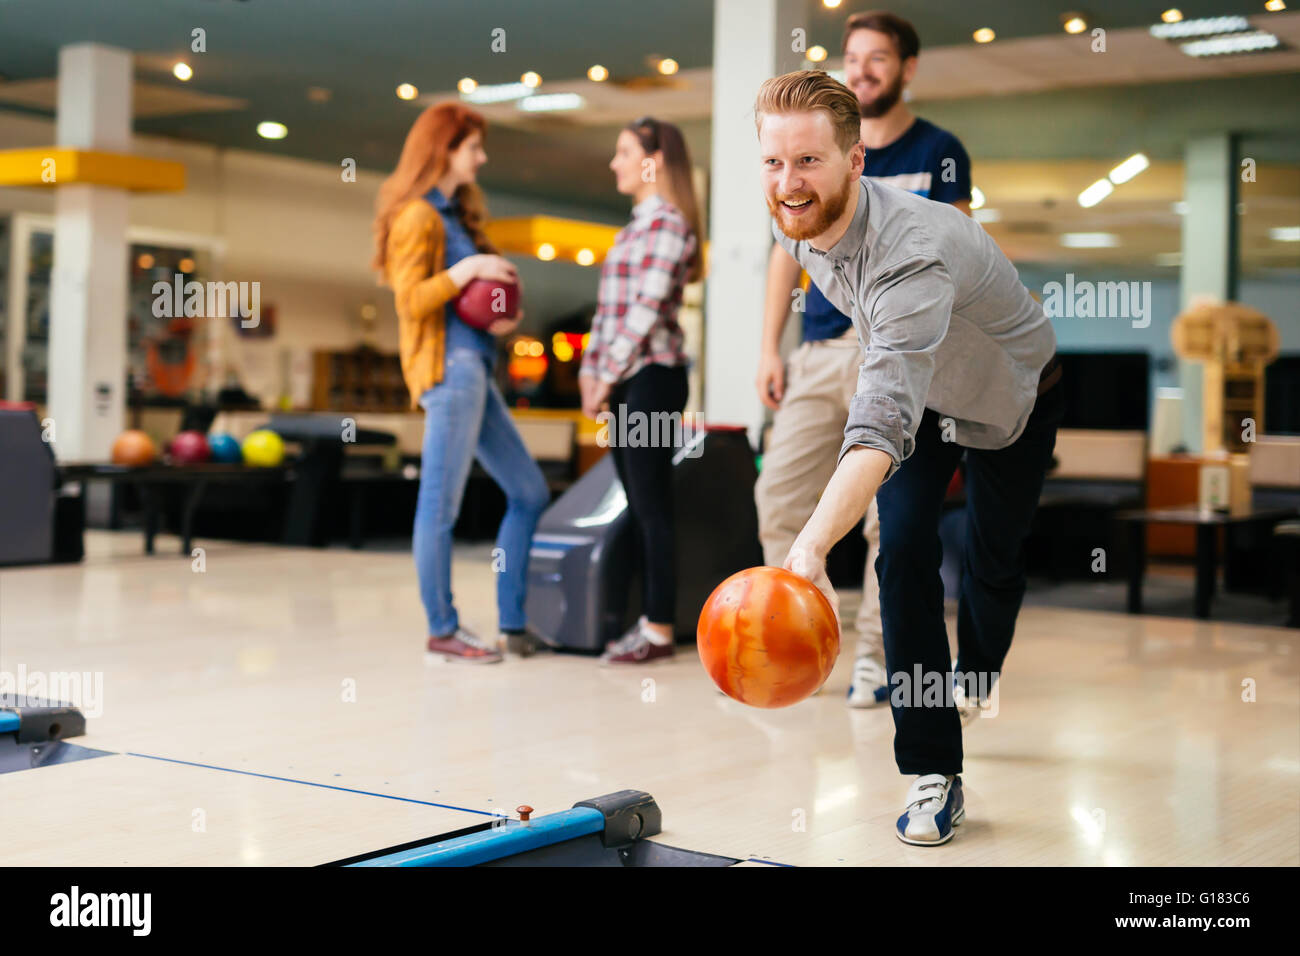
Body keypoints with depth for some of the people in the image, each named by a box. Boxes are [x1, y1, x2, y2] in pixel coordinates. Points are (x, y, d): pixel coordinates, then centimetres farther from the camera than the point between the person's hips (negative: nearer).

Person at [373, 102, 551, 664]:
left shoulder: (455, 213, 22)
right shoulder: (417, 216, -4)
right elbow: (411, 300, -13)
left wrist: (502, 318, 5)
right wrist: (466, 269, -17)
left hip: (475, 369, 10)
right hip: (448, 367, -10)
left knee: (529, 492, 9)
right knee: (442, 503, -5)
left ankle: (512, 624, 12)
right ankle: (442, 631, 2)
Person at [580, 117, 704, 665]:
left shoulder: (667, 222, -9)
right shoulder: (635, 226, 19)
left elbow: (647, 309, -17)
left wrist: (608, 374, -13)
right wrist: (590, 369, 9)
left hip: (651, 376, -9)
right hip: (623, 382, 9)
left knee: (652, 505, -6)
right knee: (638, 506, 10)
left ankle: (660, 629, 0)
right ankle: (649, 619, 16)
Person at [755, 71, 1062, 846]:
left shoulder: (913, 255, -46)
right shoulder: (796, 222, -21)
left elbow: (883, 423, -60)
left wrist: (812, 545, -73)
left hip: (1013, 398, -5)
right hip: (920, 388, 5)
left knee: (994, 563, 8)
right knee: (903, 553, -13)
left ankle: (979, 679, 44)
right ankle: (933, 771, -7)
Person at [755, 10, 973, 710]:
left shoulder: (938, 153, 4)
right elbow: (787, 251, 14)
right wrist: (769, 350, 6)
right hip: (819, 354, 4)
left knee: (892, 517, -3)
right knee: (779, 500, -2)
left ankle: (874, 662, 7)